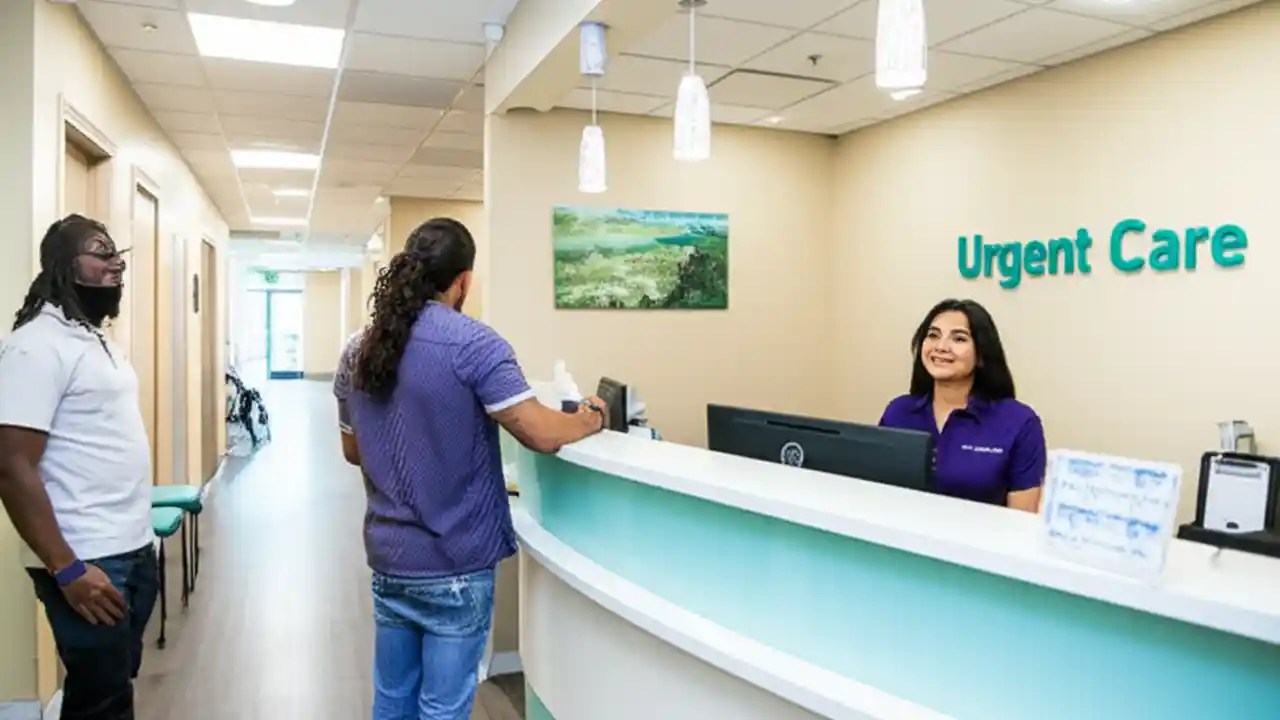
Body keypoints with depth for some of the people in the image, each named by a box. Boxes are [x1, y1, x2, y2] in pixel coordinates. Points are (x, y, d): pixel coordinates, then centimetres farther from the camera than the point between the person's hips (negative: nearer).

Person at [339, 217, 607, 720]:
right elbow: (542, 435, -21)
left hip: (387, 557, 6)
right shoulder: (472, 343, -17)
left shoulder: (362, 348, 4)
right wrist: (588, 420, -1)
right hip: (453, 564, -6)